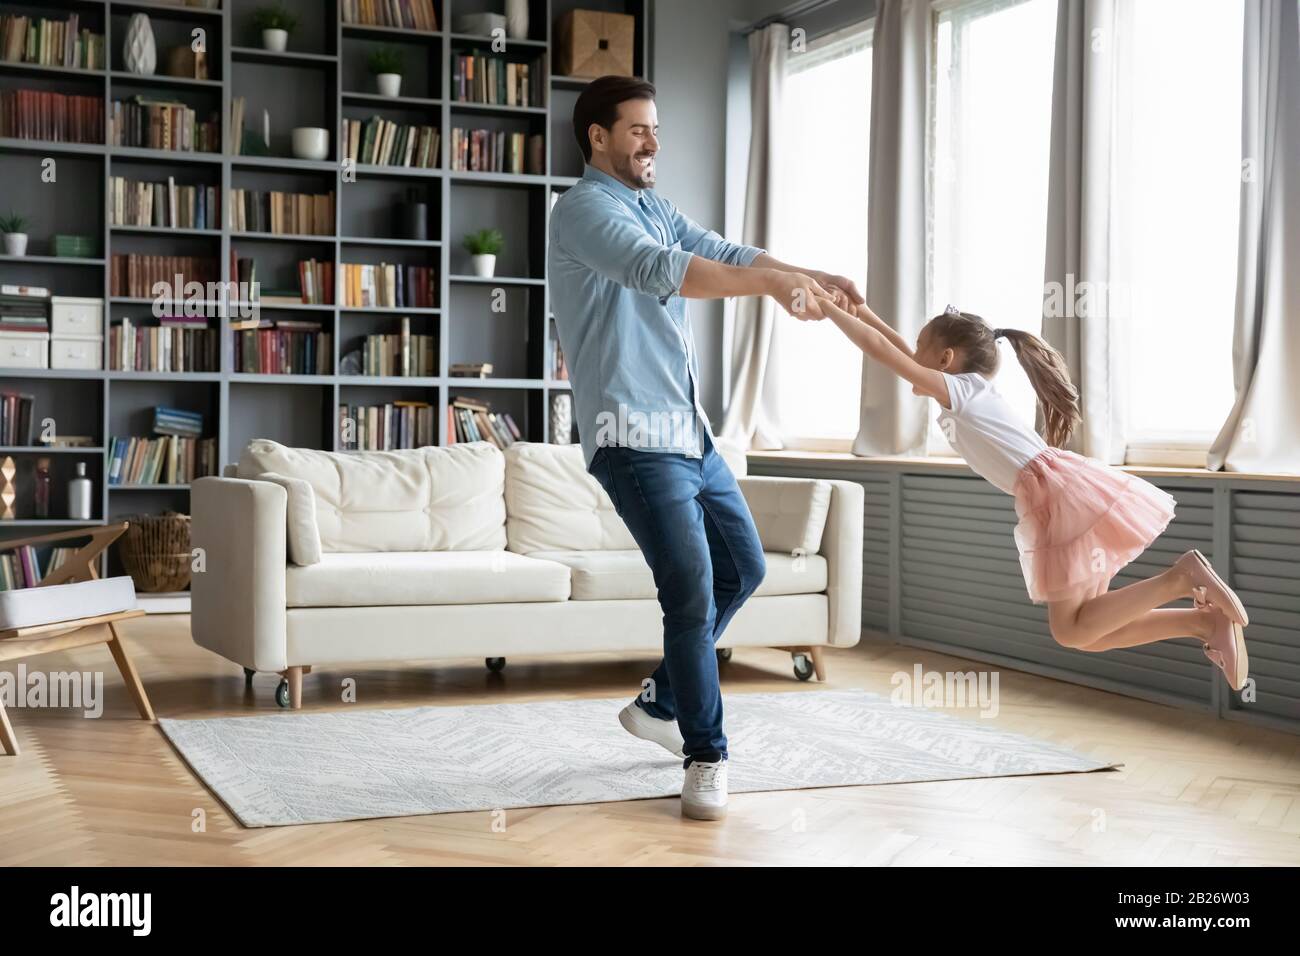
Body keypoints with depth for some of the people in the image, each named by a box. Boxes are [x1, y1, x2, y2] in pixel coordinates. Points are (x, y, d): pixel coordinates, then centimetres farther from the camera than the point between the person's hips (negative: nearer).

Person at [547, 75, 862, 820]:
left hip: (691, 431, 9)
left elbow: (722, 251, 11)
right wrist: (771, 282, -32)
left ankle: (661, 702, 29)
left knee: (743, 567, 16)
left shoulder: (655, 207, 18)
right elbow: (661, 271, -27)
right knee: (692, 589, -11)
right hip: (635, 438, -9)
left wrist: (811, 276, -3)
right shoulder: (585, 209, -11)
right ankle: (707, 756, 1)